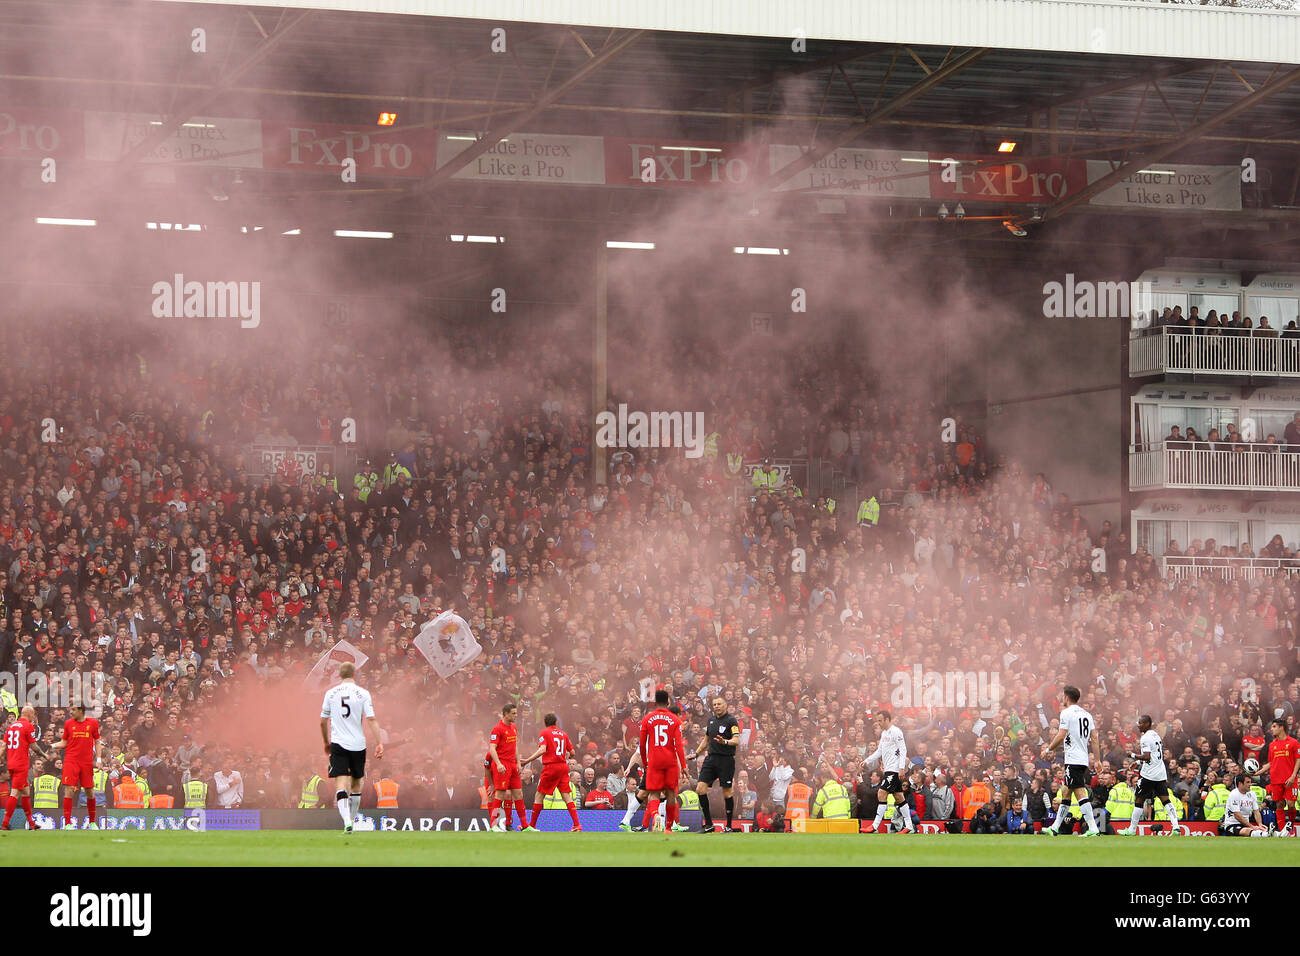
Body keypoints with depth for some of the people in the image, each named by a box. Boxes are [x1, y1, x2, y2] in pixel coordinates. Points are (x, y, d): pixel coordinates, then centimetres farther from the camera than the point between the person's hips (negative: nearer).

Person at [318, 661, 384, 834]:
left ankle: (347, 821, -26)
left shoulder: (331, 693, 4)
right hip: (358, 745, 1)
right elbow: (371, 719, -7)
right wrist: (379, 742, -6)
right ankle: (352, 819, 26)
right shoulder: (363, 693, -1)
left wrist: (326, 742, 24)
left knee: (340, 784, -8)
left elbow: (323, 721, 10)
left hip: (338, 744, -1)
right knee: (356, 783, 18)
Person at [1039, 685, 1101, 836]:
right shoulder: (1086, 714, 15)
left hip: (1073, 760, -9)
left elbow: (1061, 736, -13)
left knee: (1080, 793, -12)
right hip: (1084, 759, 9)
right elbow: (1093, 739, 14)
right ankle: (1055, 828, 24)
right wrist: (1097, 760, 14)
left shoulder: (1067, 713, -8)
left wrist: (1048, 750, 0)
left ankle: (1093, 828, -21)